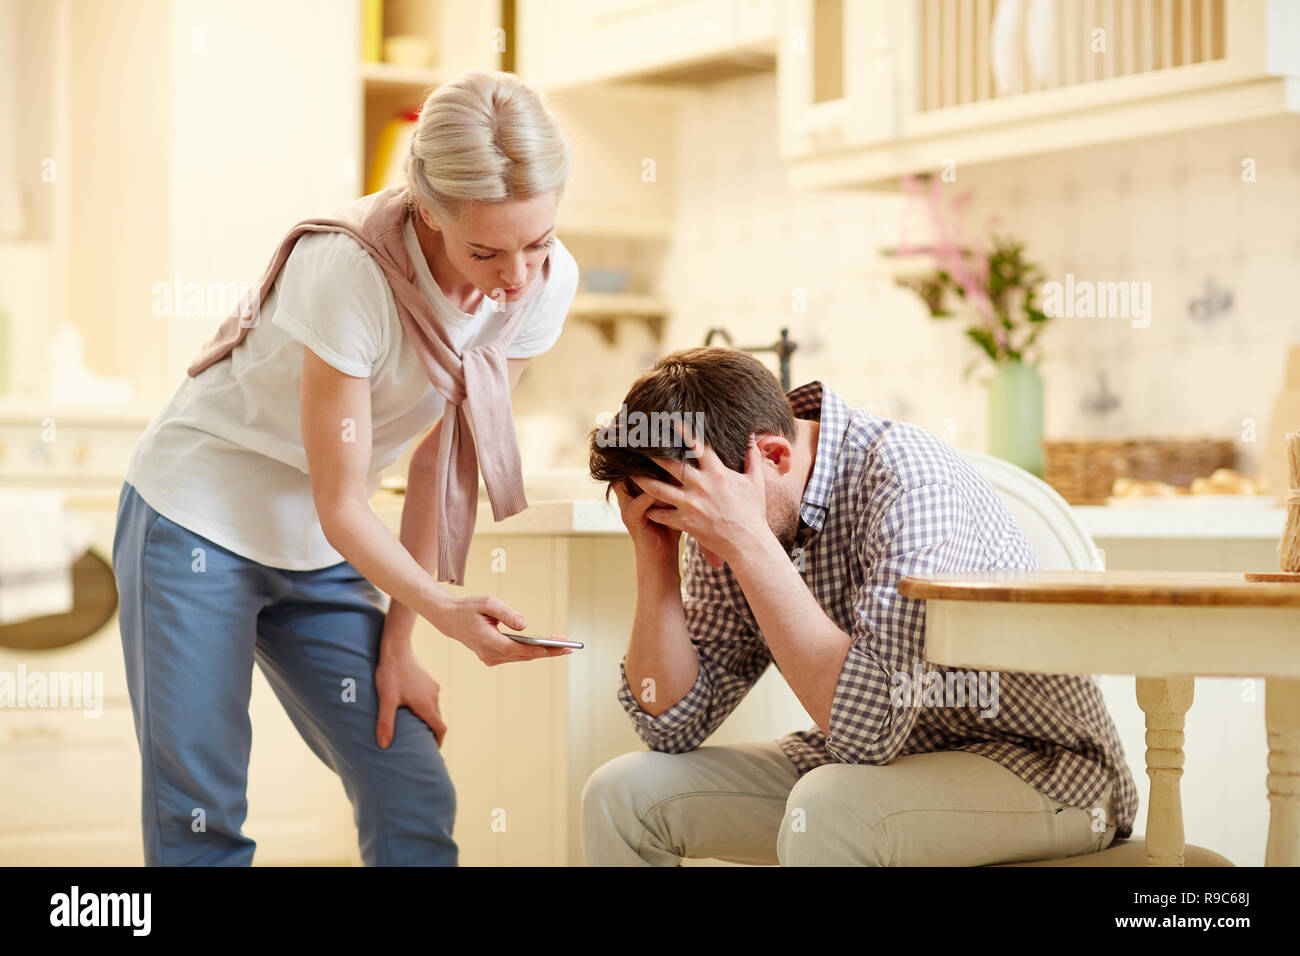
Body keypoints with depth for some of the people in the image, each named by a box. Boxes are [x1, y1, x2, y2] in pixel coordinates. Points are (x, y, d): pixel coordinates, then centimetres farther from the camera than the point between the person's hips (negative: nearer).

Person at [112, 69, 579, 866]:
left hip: (321, 555, 5)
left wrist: (397, 640, -2)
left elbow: (445, 460, -3)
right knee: (198, 815, -7)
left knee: (416, 803, -1)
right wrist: (446, 610, -35)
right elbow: (341, 506, -21)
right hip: (198, 522, -5)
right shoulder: (349, 271, -29)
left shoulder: (546, 282, -13)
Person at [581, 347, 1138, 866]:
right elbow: (674, 723, 0)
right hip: (875, 765, 8)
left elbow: (870, 725, -34)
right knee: (620, 793, -3)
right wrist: (654, 554, -12)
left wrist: (747, 542, -32)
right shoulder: (730, 519, -2)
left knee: (828, 809, -36)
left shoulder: (908, 479, -25)